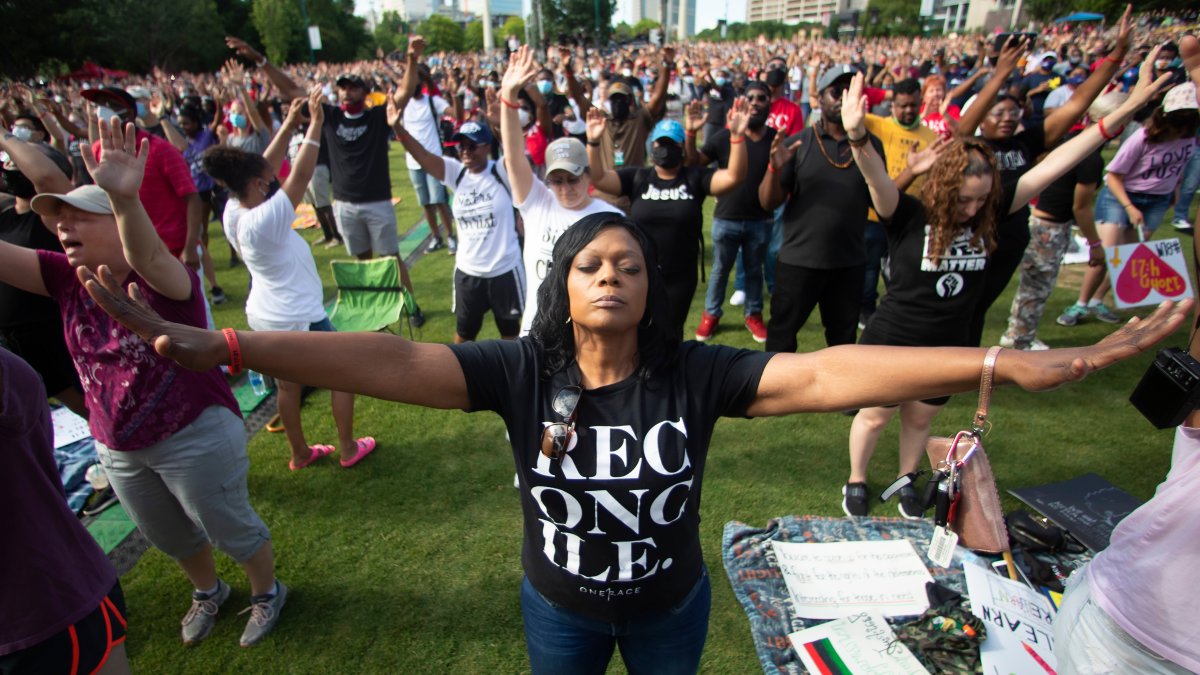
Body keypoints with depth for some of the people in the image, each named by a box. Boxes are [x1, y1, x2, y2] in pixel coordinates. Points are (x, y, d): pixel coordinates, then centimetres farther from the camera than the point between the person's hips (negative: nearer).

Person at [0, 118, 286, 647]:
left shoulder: (164, 280, -23)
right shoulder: (66, 278, -2)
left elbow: (147, 255, -45)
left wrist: (125, 199, -64)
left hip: (196, 436, -7)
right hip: (118, 450, 8)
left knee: (231, 529, 13)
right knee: (169, 537, 27)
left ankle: (267, 593, 40)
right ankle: (208, 591, 55)